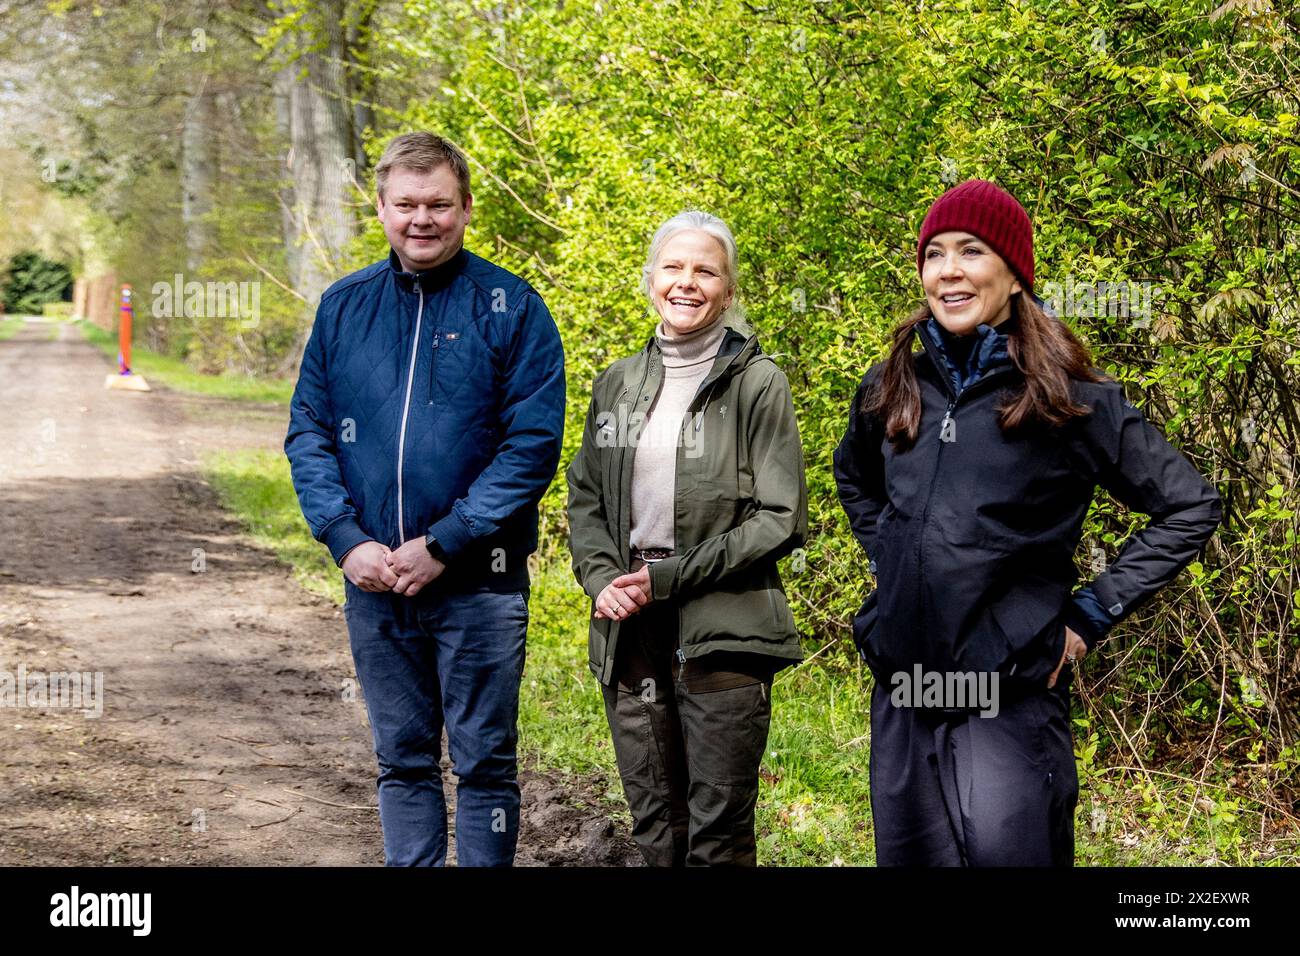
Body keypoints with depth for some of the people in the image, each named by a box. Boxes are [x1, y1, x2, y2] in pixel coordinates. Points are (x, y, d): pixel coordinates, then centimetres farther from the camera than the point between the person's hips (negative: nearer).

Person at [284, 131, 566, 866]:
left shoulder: (511, 307, -5)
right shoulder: (344, 306, 7)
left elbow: (534, 443, -11)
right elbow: (309, 432, 7)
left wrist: (444, 544, -16)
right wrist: (346, 539, -8)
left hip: (478, 582, -3)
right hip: (374, 580, 4)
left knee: (485, 762, 5)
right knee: (403, 760, 13)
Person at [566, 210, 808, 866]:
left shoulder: (757, 383, -3)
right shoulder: (616, 384, 12)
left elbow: (782, 520, -8)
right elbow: (585, 499, 17)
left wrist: (670, 577, -11)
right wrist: (600, 578, -2)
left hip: (722, 631, -4)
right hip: (629, 628, 5)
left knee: (718, 833, -4)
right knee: (654, 824, 10)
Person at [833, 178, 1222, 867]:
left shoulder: (1068, 397, -5)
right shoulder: (890, 389, 8)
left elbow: (1191, 507, -1)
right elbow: (854, 477, 31)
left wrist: (1091, 615, -5)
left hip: (1011, 703, -5)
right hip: (901, 698, 5)